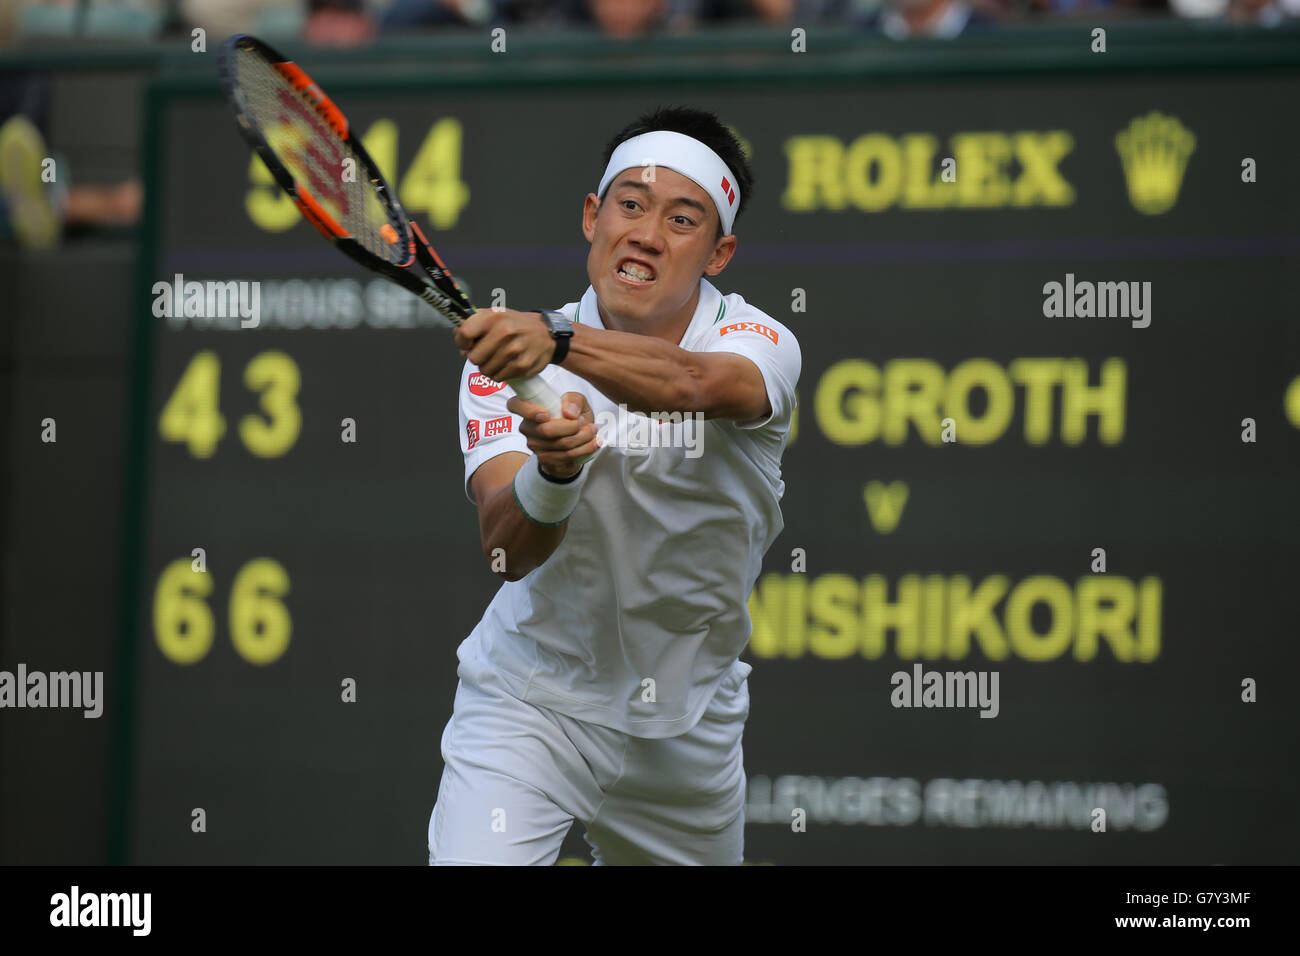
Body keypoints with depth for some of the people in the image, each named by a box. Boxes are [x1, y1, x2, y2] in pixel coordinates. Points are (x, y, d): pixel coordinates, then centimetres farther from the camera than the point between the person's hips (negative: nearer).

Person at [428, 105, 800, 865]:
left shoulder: (757, 343, -14)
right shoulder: (505, 360, -13)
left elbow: (693, 383, -40)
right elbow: (508, 551, -27)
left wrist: (558, 340, -58)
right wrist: (554, 468, -49)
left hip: (690, 730, 2)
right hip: (530, 708, -2)